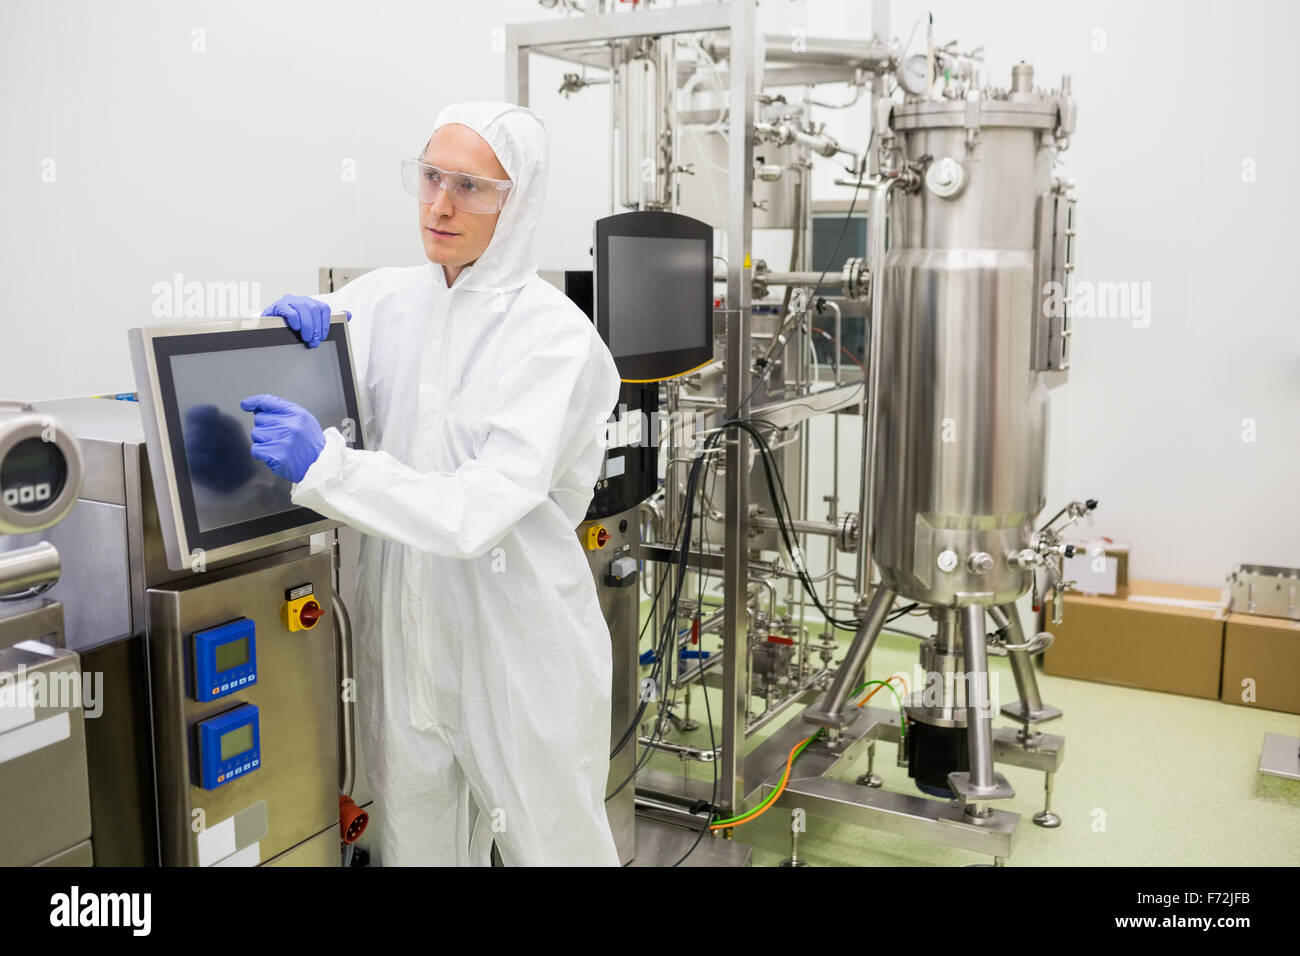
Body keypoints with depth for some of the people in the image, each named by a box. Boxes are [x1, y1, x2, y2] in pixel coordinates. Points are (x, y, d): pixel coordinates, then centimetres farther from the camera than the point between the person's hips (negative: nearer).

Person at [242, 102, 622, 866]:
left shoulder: (555, 335, -16)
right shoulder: (387, 300, 1)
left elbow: (477, 510, -25)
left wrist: (324, 463, -31)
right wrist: (298, 320, -7)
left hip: (517, 650, -5)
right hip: (406, 635, 5)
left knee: (552, 844, 13)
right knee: (417, 842, 19)